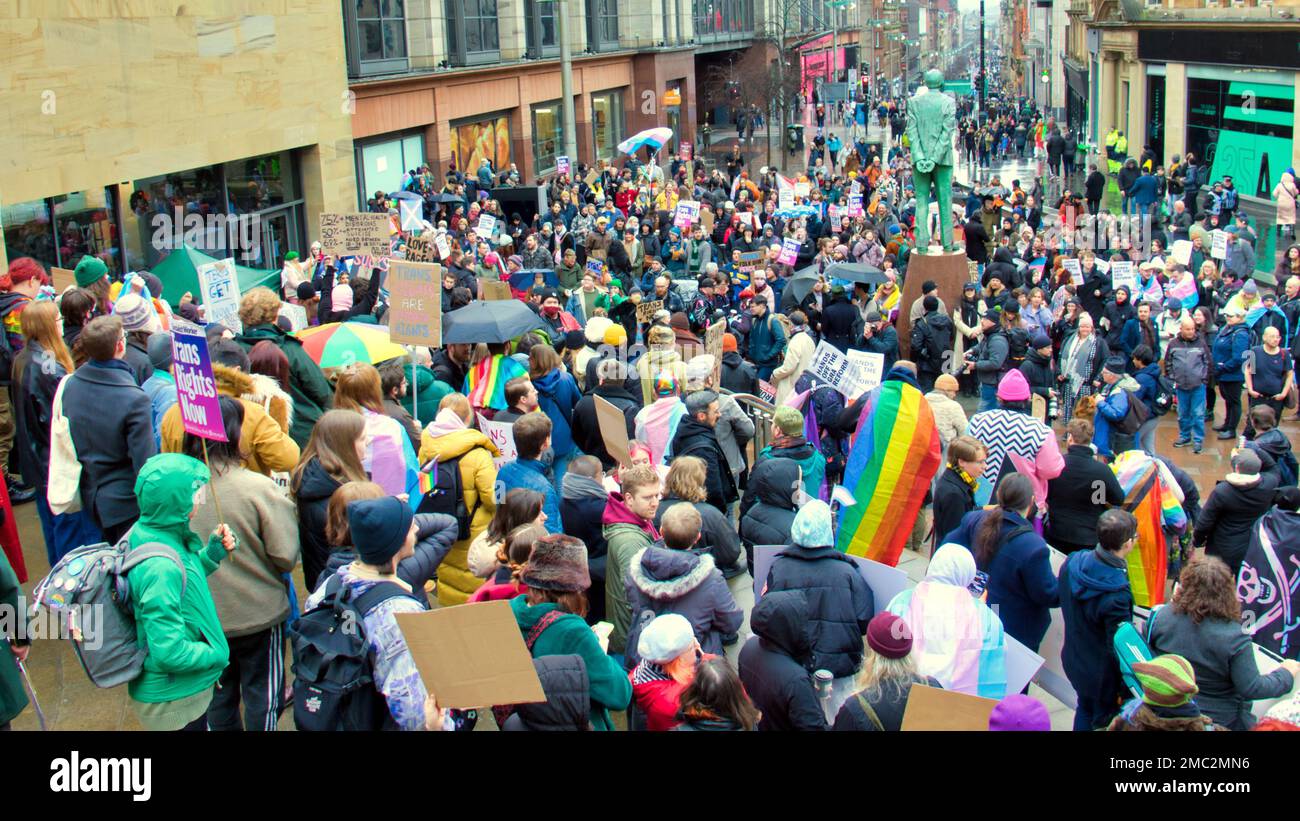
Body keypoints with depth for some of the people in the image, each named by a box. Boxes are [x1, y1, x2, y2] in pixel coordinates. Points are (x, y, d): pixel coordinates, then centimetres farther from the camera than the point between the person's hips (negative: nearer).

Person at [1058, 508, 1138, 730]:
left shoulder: (1073, 562, -15)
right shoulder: (1117, 594, -36)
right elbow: (1120, 645, -27)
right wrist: (1125, 688, -13)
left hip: (1073, 660, 7)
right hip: (1103, 677, -7)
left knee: (1085, 710, 30)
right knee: (1103, 721, 17)